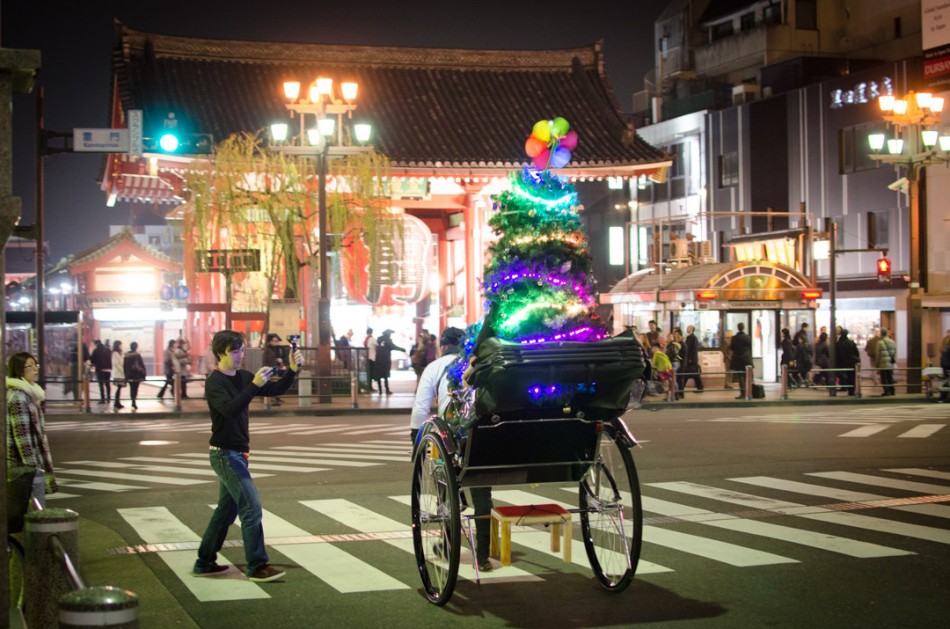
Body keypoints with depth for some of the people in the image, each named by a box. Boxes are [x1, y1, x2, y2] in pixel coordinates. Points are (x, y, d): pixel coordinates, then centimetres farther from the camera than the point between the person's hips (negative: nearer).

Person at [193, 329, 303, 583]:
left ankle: (204, 563, 24)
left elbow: (276, 390, 6)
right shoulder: (214, 382, -14)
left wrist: (293, 369, -10)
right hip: (225, 454, -9)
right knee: (252, 508, -11)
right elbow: (229, 409, -31)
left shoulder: (243, 377, 8)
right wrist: (254, 385, -37)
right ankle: (257, 566, -6)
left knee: (227, 509, 14)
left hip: (237, 454, 9)